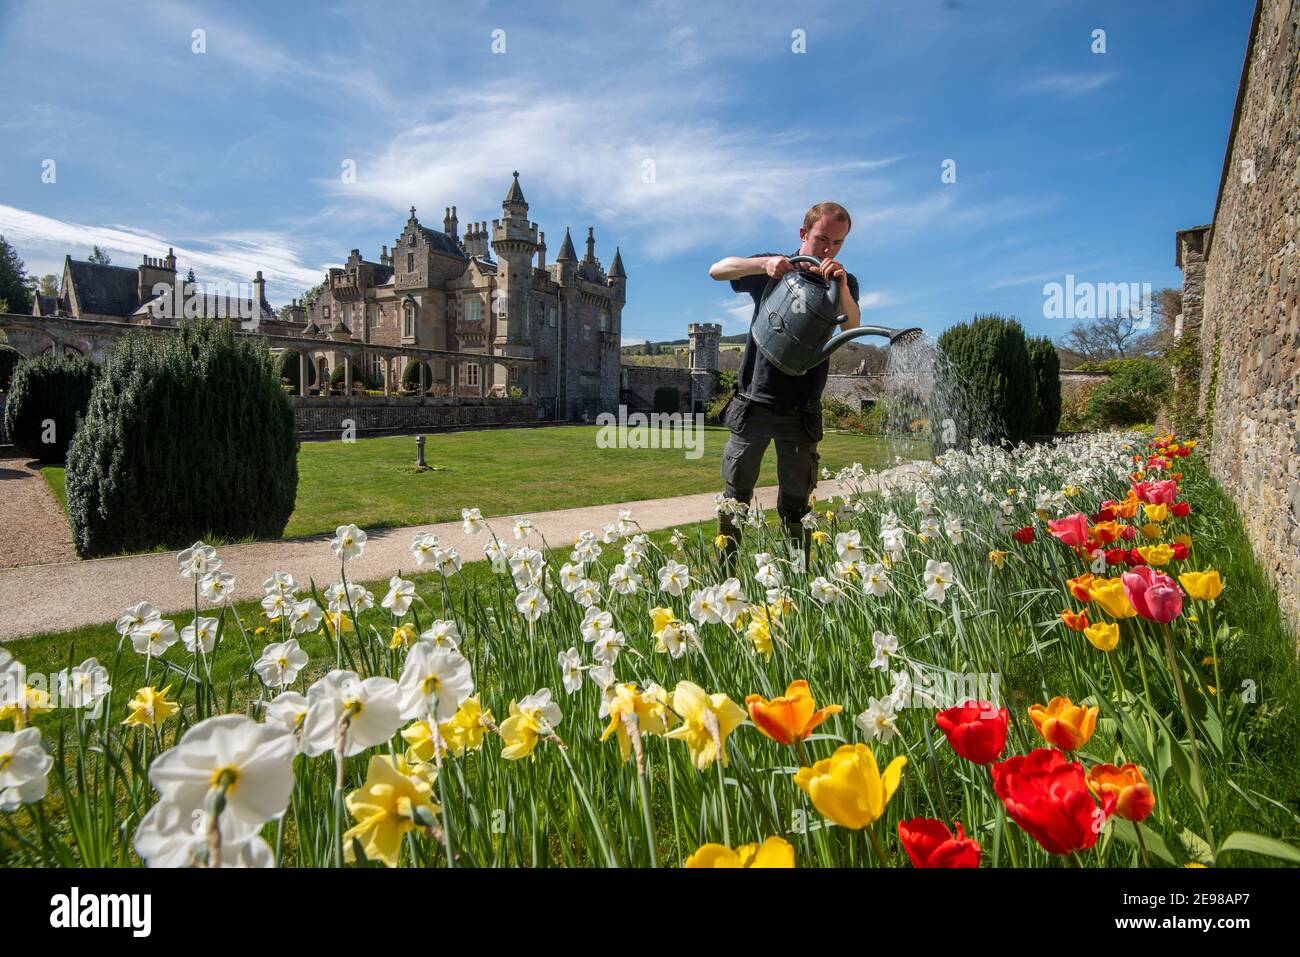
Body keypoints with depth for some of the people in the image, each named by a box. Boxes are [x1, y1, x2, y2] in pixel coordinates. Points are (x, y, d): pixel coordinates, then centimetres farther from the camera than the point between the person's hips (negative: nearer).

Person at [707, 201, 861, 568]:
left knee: (795, 504, 4)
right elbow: (717, 270, -10)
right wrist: (764, 263, -26)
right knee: (736, 496, 6)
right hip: (754, 401, 0)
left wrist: (841, 288, -31)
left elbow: (852, 328, -11)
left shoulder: (844, 283, 7)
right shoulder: (772, 269, 3)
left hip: (801, 411, 1)